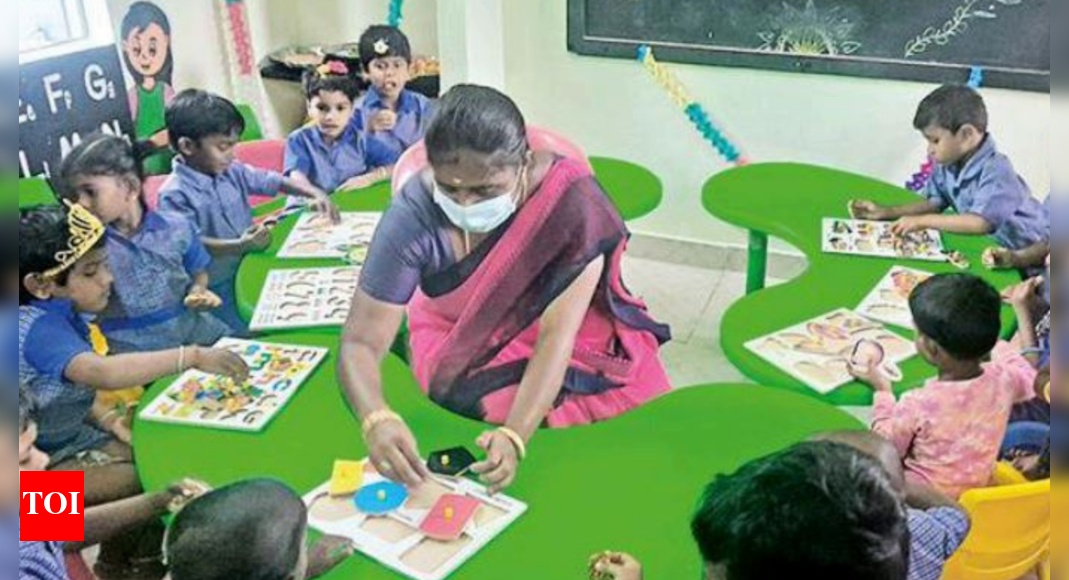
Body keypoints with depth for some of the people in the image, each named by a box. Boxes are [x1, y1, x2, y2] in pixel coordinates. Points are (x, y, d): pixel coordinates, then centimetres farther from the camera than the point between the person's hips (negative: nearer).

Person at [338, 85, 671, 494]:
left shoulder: (571, 200, -27)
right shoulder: (414, 215, -24)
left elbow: (557, 334, -28)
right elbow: (361, 343, -23)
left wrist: (515, 436, -41)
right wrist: (378, 420, -44)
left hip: (566, 343, 1)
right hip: (462, 345, 0)